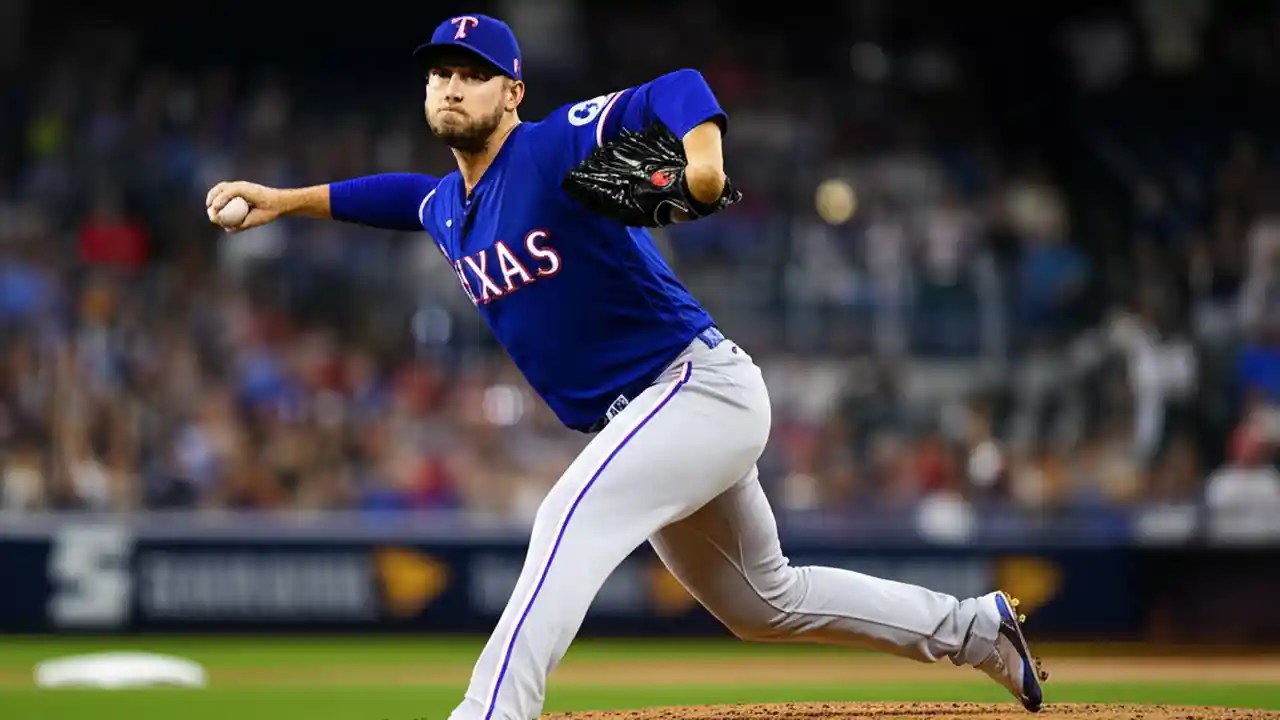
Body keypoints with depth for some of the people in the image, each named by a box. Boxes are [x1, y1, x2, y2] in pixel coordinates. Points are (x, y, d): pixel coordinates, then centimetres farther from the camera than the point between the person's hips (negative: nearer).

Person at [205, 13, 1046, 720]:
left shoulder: (556, 149, -16)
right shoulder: (449, 205, 10)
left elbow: (676, 89, -29)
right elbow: (409, 193, 34)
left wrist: (702, 157, -48)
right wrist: (286, 199, 30)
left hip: (701, 386, -10)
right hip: (640, 420, 10)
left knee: (572, 517, -29)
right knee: (766, 604, 19)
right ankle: (974, 627, 33)